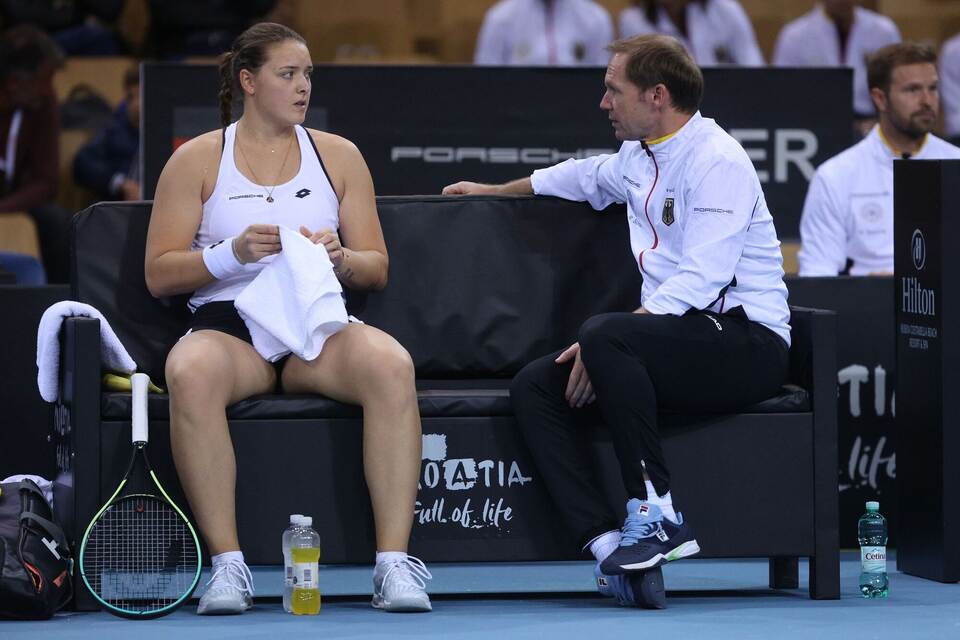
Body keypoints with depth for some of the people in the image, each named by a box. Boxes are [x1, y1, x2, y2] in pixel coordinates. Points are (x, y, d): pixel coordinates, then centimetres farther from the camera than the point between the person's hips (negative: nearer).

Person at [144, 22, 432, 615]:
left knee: (391, 365, -33)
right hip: (227, 324, -2)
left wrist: (340, 258, -9)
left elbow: (377, 269, 14)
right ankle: (228, 564, -34)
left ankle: (394, 561, -34)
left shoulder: (339, 155, 16)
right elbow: (159, 273, 3)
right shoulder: (196, 160, 9)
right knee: (191, 374, -39)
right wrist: (234, 253, -13)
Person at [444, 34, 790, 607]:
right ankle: (607, 541, -25)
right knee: (535, 386, -9)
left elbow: (700, 280, -23)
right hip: (681, 339, 9)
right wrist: (495, 191, 53)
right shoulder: (639, 158, 16)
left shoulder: (717, 161, -12)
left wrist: (599, 345, -27)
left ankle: (657, 513, -28)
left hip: (746, 342, -9)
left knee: (605, 335, -34)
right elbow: (586, 176, 42)